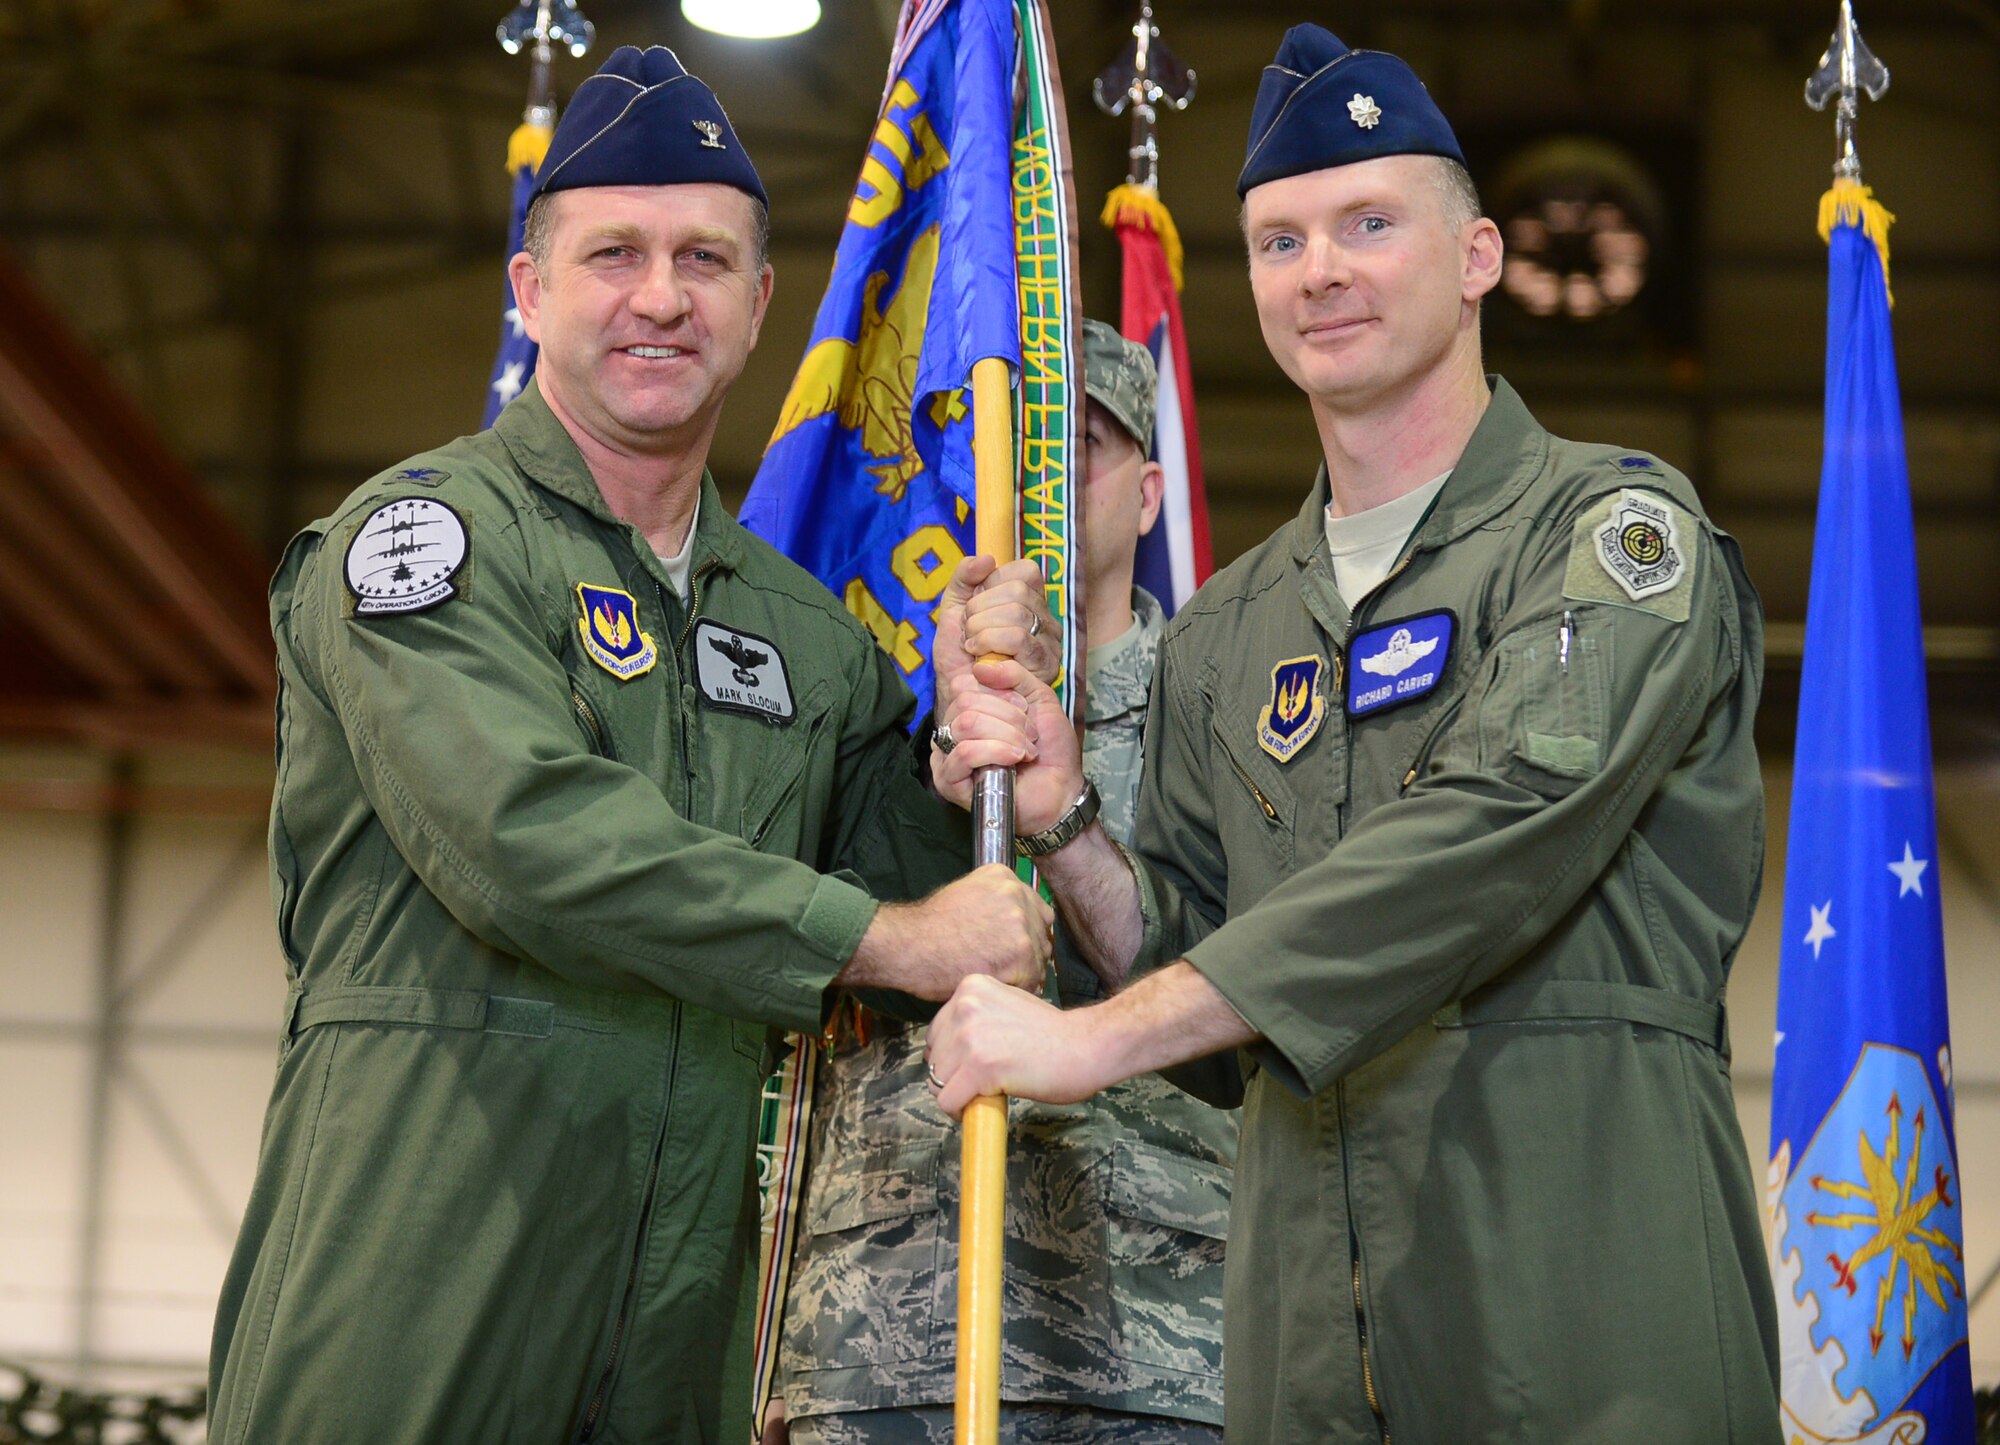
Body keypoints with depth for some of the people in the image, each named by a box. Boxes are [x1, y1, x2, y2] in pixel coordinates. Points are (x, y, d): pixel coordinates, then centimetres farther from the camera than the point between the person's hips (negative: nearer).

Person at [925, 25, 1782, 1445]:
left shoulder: (1613, 526, -1)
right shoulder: (1223, 635, 16)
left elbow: (1504, 826, -19)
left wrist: (1099, 1037, -20)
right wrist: (1066, 826, -1)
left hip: (1585, 1292, -4)